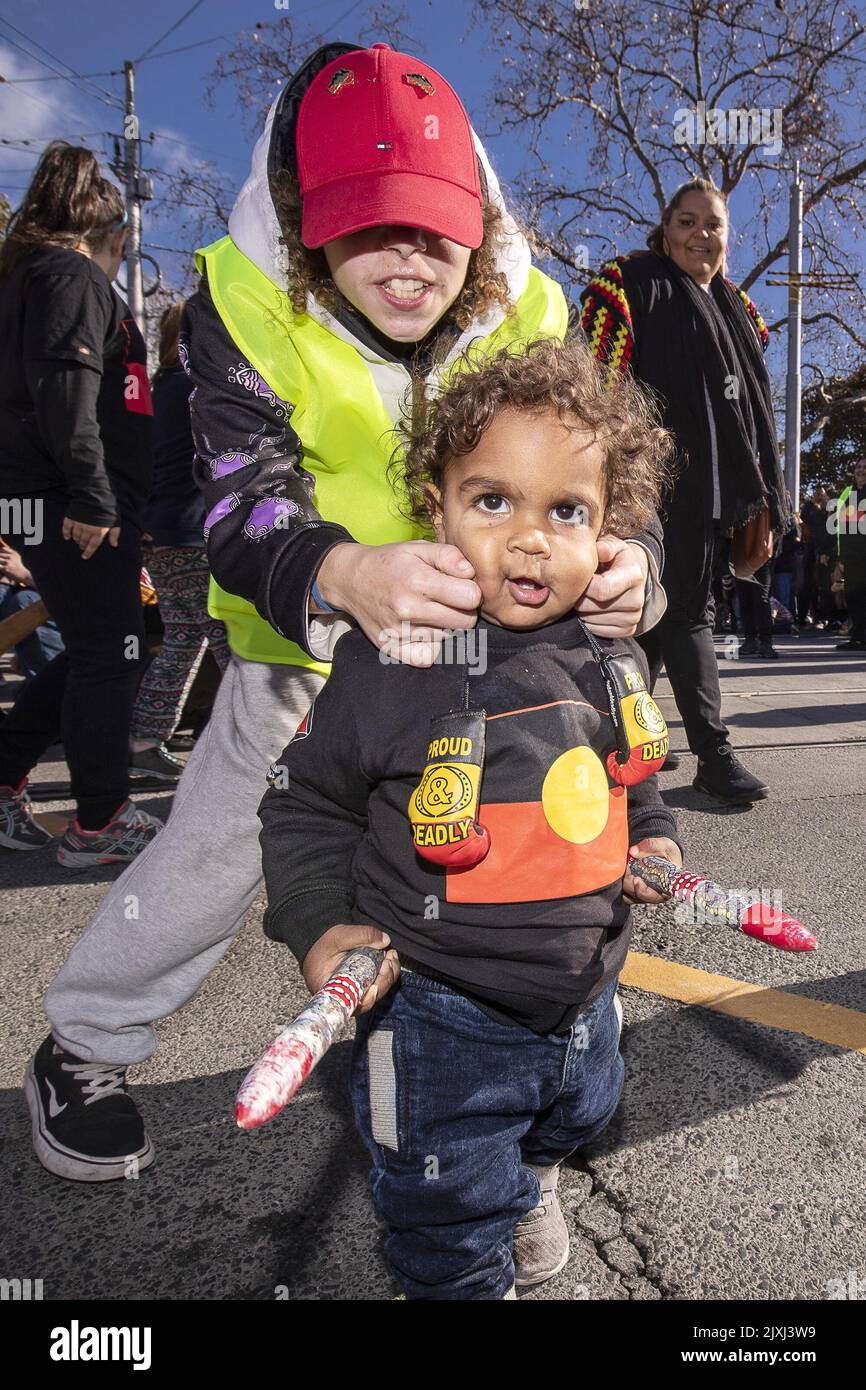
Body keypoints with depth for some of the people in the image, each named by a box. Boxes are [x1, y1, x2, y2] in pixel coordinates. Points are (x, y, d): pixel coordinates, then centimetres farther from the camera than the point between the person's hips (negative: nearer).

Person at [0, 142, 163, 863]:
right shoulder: (76, 276, -7)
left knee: (96, 649, 16)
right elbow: (64, 386, -21)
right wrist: (90, 496, -22)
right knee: (110, 653, -3)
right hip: (73, 504, -10)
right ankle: (101, 822, 7)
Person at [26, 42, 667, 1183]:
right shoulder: (245, 309, -22)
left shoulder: (524, 316, -16)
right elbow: (242, 510, -33)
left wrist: (628, 560, -43)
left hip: (481, 634, 3)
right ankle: (83, 1048, 29)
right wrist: (343, 575, -57)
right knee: (222, 840, 3)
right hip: (309, 633, -2)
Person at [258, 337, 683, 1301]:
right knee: (451, 1230, 12)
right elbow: (306, 801, -10)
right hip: (439, 1022, -5)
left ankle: (530, 1185, 68)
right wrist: (320, 925, -19)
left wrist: (655, 839, -1)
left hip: (582, 1002, 6)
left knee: (570, 1121, 34)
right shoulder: (394, 660, -22)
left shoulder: (613, 658, -5)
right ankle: (480, 1272, 45)